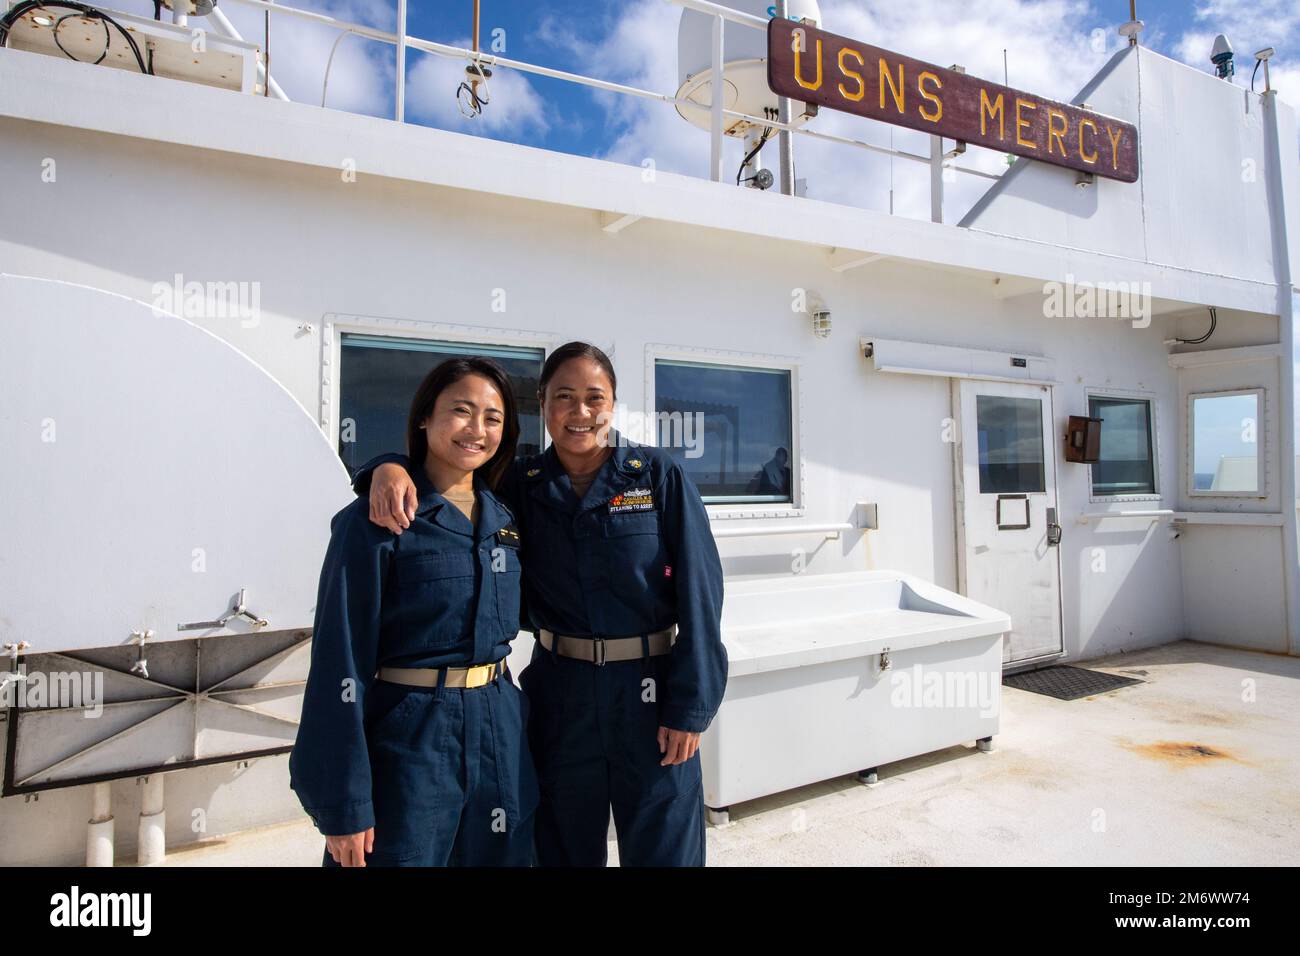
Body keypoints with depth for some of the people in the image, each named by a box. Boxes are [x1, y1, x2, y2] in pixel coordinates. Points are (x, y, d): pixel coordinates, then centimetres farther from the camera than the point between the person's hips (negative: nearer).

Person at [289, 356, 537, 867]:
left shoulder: (503, 518, 6)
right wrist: (344, 805, -13)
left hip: (500, 730, 6)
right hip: (408, 739, -6)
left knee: (502, 856, 17)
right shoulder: (376, 519, -12)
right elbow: (342, 660, -13)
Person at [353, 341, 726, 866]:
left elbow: (698, 589, -9)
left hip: (650, 691, -2)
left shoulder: (659, 475, -7)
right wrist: (389, 467, -20)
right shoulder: (522, 484, 1)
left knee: (661, 848, 11)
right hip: (559, 691, 3)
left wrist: (690, 706, -12)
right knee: (563, 848, 18)